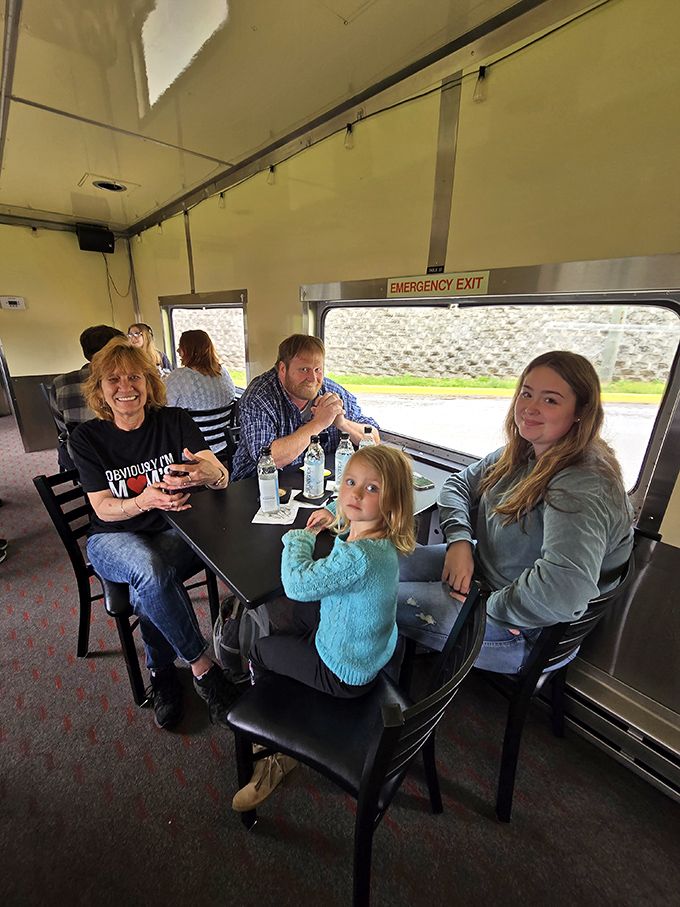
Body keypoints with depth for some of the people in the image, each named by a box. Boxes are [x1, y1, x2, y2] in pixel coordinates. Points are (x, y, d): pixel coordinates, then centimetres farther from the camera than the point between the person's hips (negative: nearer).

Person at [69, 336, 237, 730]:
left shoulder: (175, 422, -4)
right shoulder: (88, 438, -1)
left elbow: (222, 477, -16)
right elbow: (103, 508, -7)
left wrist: (204, 471, -42)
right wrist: (145, 500, -30)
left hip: (175, 531, 0)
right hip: (114, 538, 0)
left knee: (148, 583, -31)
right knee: (150, 569, -33)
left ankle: (161, 670, -2)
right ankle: (203, 665, -15)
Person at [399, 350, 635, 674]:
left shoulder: (583, 488, -31)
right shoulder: (521, 453, -3)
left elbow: (566, 586, -44)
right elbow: (459, 483, 4)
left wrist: (491, 606, -28)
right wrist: (459, 540, -13)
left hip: (526, 631, -8)